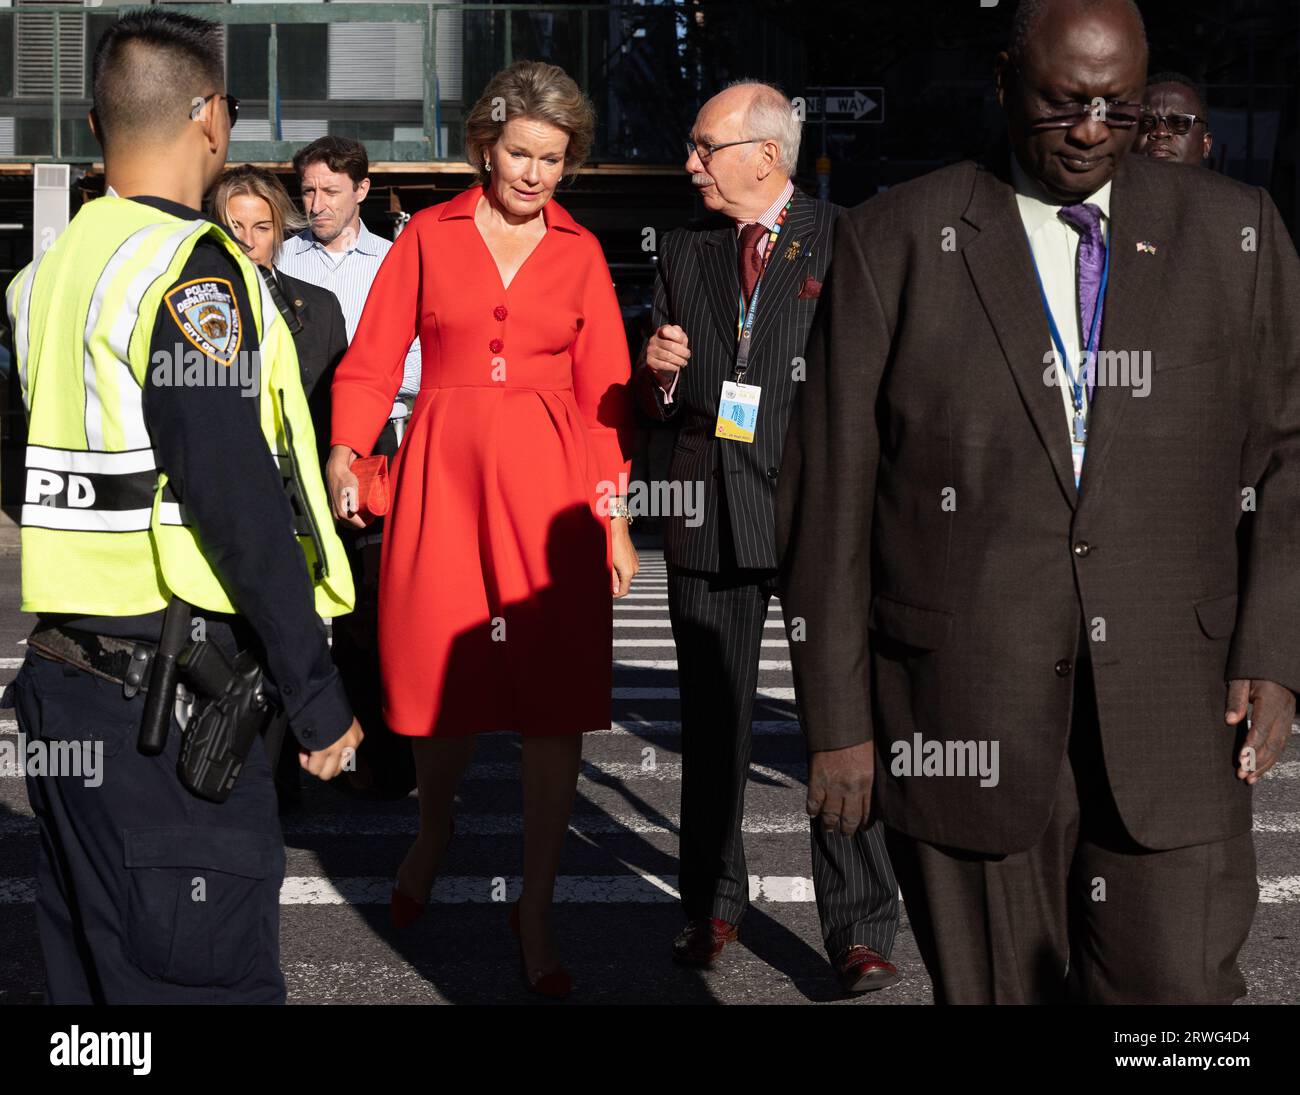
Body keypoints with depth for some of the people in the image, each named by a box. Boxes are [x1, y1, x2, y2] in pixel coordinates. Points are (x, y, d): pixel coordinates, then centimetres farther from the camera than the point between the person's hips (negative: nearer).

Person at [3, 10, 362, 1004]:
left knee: (87, 966, 17)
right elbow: (238, 501, -20)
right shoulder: (191, 269, -14)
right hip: (170, 699, -9)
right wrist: (317, 696, -15)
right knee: (204, 976, -2)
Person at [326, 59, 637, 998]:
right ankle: (434, 830, 39)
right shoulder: (429, 236, 7)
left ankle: (537, 910, 10)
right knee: (439, 680, 6)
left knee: (558, 705, -3)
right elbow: (372, 360, 3)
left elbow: (605, 392, 7)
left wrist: (615, 517, 1)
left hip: (549, 487, 0)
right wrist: (347, 453, -14)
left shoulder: (581, 252, 9)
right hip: (444, 473, 0)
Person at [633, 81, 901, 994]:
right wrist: (659, 372, -5)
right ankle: (713, 905, 24)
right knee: (712, 723, 11)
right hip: (710, 515, 4)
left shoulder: (848, 243, 0)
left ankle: (861, 929, 1)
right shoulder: (685, 254, 13)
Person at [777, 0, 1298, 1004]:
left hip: (1172, 717, 1)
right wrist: (837, 714, -1)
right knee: (993, 984, 8)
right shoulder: (894, 243, 2)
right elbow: (829, 493, 1)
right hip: (966, 721, -1)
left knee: (1176, 985, -1)